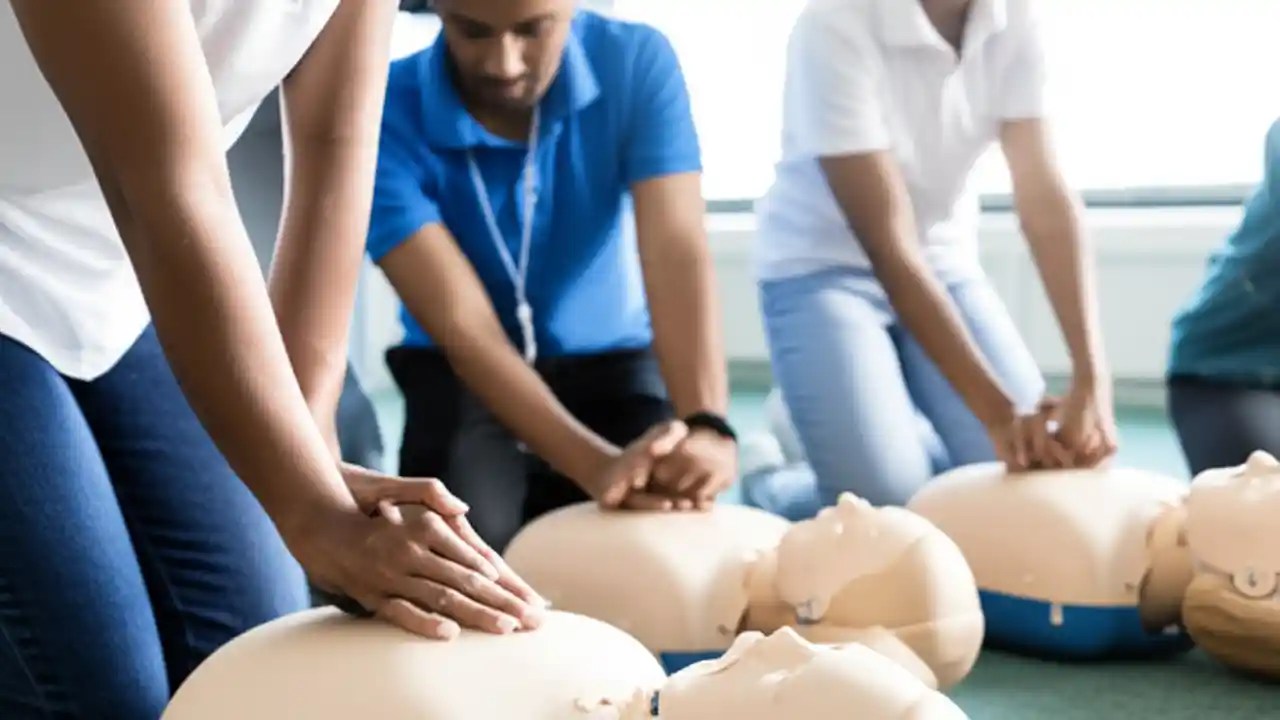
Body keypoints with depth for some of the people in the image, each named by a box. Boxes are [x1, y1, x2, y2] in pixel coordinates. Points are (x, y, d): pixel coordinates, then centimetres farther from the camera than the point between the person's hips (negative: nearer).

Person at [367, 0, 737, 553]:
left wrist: (706, 424, -47)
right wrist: (593, 462, -45)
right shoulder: (389, 115, -23)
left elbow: (677, 253, -29)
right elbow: (460, 322, -30)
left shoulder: (637, 62, -17)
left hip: (608, 361, 2)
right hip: (458, 371, -1)